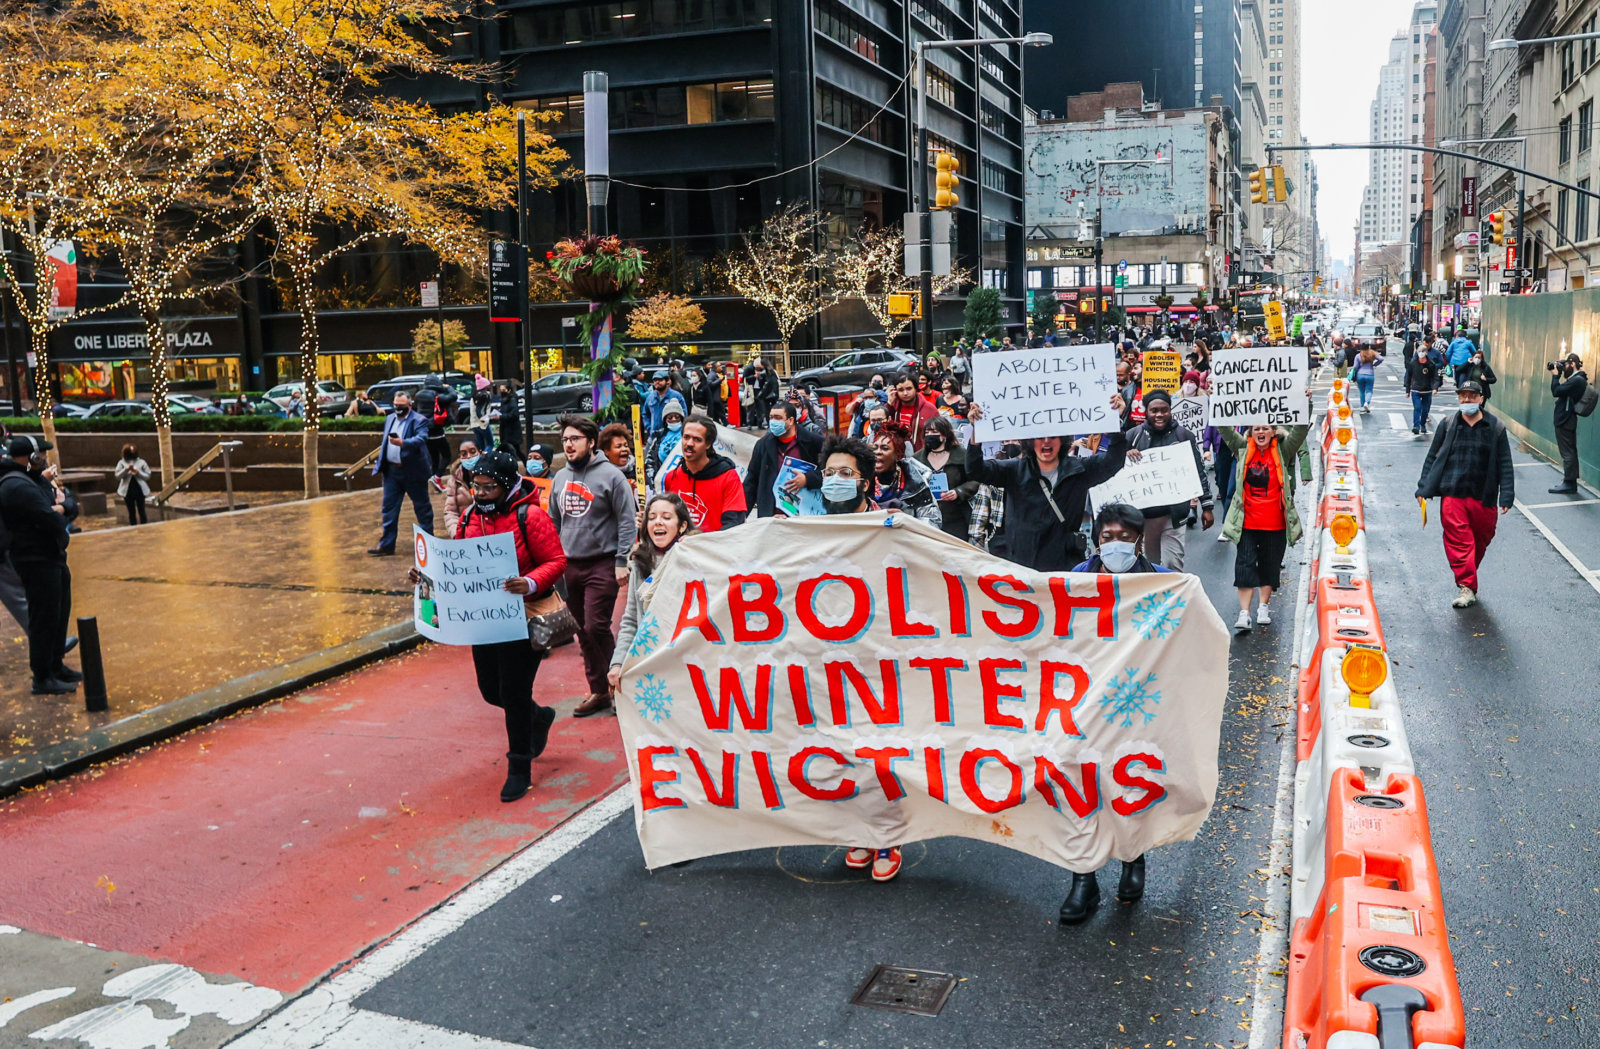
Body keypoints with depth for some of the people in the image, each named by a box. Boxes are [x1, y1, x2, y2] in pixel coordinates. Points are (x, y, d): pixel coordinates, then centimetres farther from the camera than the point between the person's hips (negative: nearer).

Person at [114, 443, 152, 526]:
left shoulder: (141, 462, 4)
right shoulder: (122, 463, 5)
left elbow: (147, 476, 2)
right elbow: (117, 475, -4)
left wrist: (138, 472, -14)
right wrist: (126, 469, -17)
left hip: (140, 490, -1)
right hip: (128, 491, 1)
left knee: (141, 511, 0)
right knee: (131, 513, 7)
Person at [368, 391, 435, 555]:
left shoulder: (419, 421, -9)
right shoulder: (390, 419, 12)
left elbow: (421, 439, -26)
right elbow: (384, 443, 19)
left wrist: (403, 443, -42)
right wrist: (380, 465, 15)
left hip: (413, 472, -6)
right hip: (391, 471, 6)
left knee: (422, 506, 7)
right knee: (389, 507, 5)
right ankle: (387, 544, 10)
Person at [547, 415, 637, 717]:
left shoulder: (611, 475, -6)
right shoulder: (560, 478, 13)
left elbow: (627, 521, -7)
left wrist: (622, 561, -12)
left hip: (602, 564, -6)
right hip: (569, 565, 6)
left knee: (596, 627, -13)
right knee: (584, 632, 9)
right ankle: (598, 691, 17)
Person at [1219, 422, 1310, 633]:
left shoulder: (1283, 451, 1)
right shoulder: (1242, 449, 4)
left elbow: (1300, 432, -10)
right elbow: (1225, 429, 0)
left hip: (1275, 523, 0)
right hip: (1247, 522, 0)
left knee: (1269, 566, 12)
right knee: (1245, 566, -4)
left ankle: (1264, 608, 27)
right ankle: (1244, 614, -4)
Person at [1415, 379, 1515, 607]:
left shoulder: (1496, 428, 4)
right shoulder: (1447, 425, 6)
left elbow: (1505, 464, 4)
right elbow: (1432, 458, 11)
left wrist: (1506, 496, -2)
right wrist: (1423, 489, 6)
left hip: (1484, 498, 1)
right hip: (1452, 494, -1)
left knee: (1481, 540, 10)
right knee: (1458, 541, -9)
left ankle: (1467, 582, 28)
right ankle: (1466, 587, -6)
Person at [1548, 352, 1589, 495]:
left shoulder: (1577, 380, -17)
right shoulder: (1575, 379, 14)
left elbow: (1556, 392, -21)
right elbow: (1559, 391, 16)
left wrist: (1555, 375, -9)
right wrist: (1557, 375, 6)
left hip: (1565, 422, -10)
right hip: (1566, 420, 10)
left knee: (1568, 452, -6)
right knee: (1570, 452, 14)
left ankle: (1568, 484, -3)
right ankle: (1570, 483, 20)